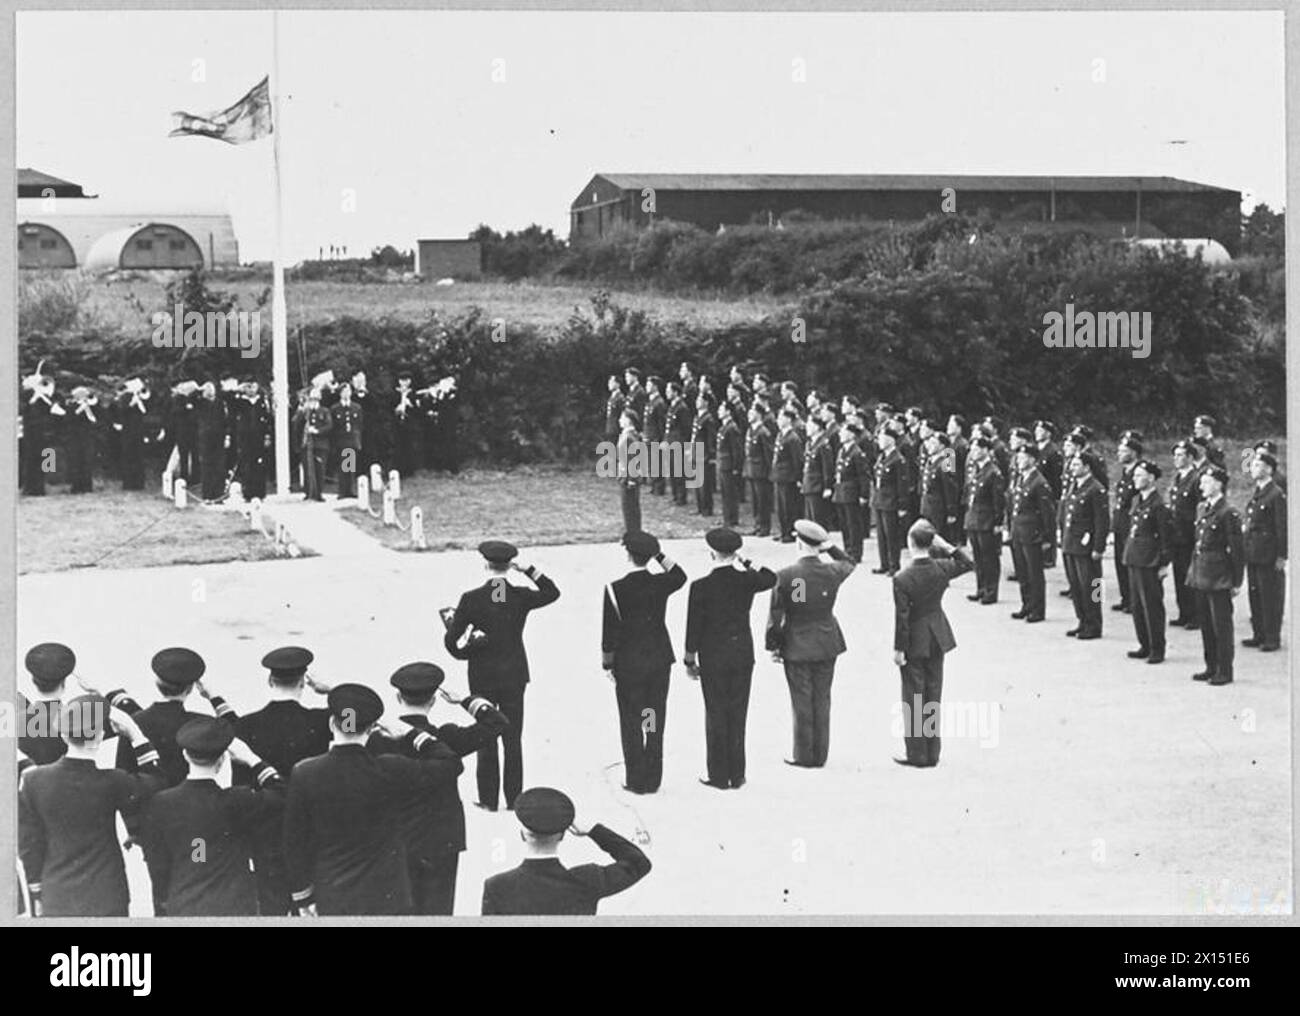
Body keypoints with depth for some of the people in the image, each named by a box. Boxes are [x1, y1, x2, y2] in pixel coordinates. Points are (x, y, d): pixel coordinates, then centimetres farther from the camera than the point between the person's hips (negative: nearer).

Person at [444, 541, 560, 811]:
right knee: (513, 739, 10)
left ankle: (489, 799, 12)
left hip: (483, 679, -2)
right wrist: (528, 570, 6)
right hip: (515, 677, 2)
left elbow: (451, 639, -12)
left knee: (486, 740, 9)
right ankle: (513, 797, 14)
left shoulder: (471, 599, -15)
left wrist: (463, 652, 9)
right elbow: (552, 593, 13)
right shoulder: (521, 597, -8)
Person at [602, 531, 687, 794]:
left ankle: (636, 779, 9)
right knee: (656, 722, 10)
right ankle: (653, 779, 15)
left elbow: (610, 631, -11)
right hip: (660, 660, 3)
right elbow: (680, 576, 20)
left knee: (631, 723, 7)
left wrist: (608, 664, -1)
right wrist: (660, 556, 11)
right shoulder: (661, 584, -6)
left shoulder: (616, 589, -15)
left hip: (628, 664, -3)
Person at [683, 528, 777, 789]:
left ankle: (718, 775, 11)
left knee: (716, 715, 7)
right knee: (738, 714, 10)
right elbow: (771, 578, 16)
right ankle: (737, 775, 14)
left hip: (713, 659, -2)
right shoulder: (746, 581, -8)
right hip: (743, 655, 3)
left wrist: (690, 660, 2)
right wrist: (746, 563, 8)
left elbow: (694, 627, -9)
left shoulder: (701, 587, -15)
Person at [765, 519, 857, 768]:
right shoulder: (833, 572, -7)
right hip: (826, 645, 3)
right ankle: (820, 754, 17)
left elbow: (776, 616, -11)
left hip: (796, 646, -3)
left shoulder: (785, 576, -16)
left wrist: (772, 645, 0)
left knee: (801, 701, 5)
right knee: (822, 700, 12)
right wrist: (830, 547, 13)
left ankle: (804, 755, 11)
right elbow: (849, 563, 20)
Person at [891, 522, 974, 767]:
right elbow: (968, 564, 12)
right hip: (937, 638, 5)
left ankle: (917, 754, 11)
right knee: (933, 696, 13)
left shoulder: (902, 579, -23)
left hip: (915, 641, -5)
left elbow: (901, 617, -18)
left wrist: (899, 648, -8)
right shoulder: (941, 568, -10)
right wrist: (948, 547, 1)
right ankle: (932, 754, 19)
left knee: (913, 699, 6)